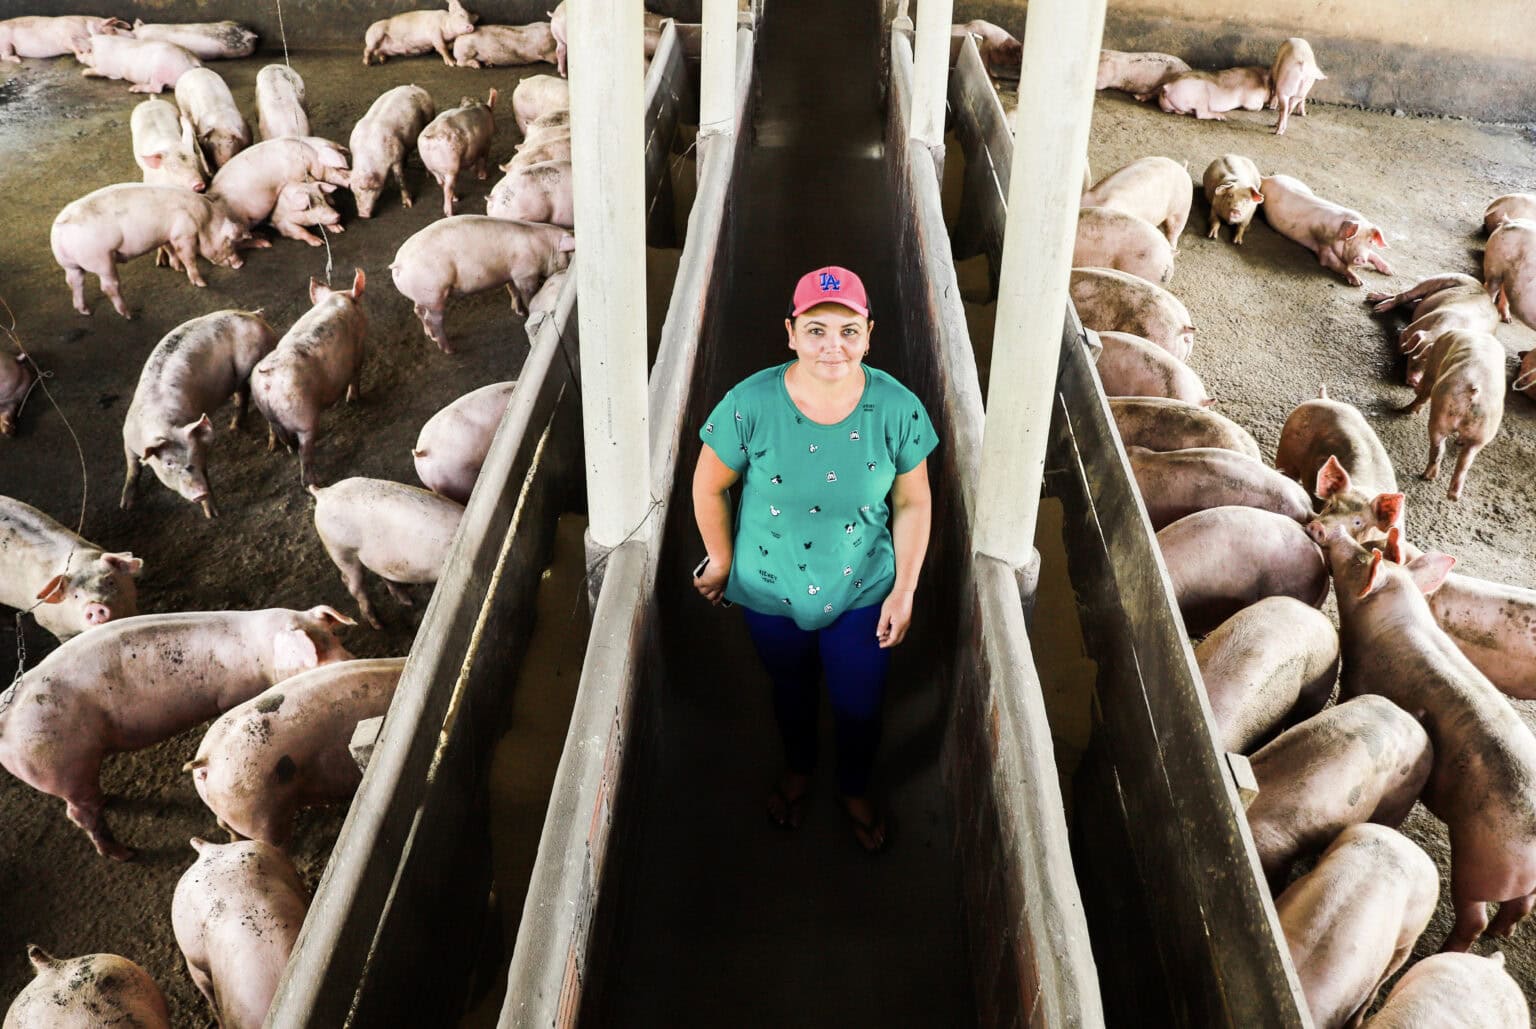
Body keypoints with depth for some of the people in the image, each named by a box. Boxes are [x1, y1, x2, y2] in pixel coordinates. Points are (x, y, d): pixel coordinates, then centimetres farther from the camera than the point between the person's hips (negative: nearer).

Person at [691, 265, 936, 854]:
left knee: (859, 706, 18)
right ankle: (798, 770, 60)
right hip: (771, 591, 0)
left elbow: (912, 503, -8)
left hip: (863, 591, 0)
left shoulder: (897, 408, -22)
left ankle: (855, 789, 53)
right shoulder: (751, 404, -25)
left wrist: (904, 589, -6)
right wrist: (722, 561, 1)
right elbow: (709, 486, -9)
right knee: (791, 689, 27)